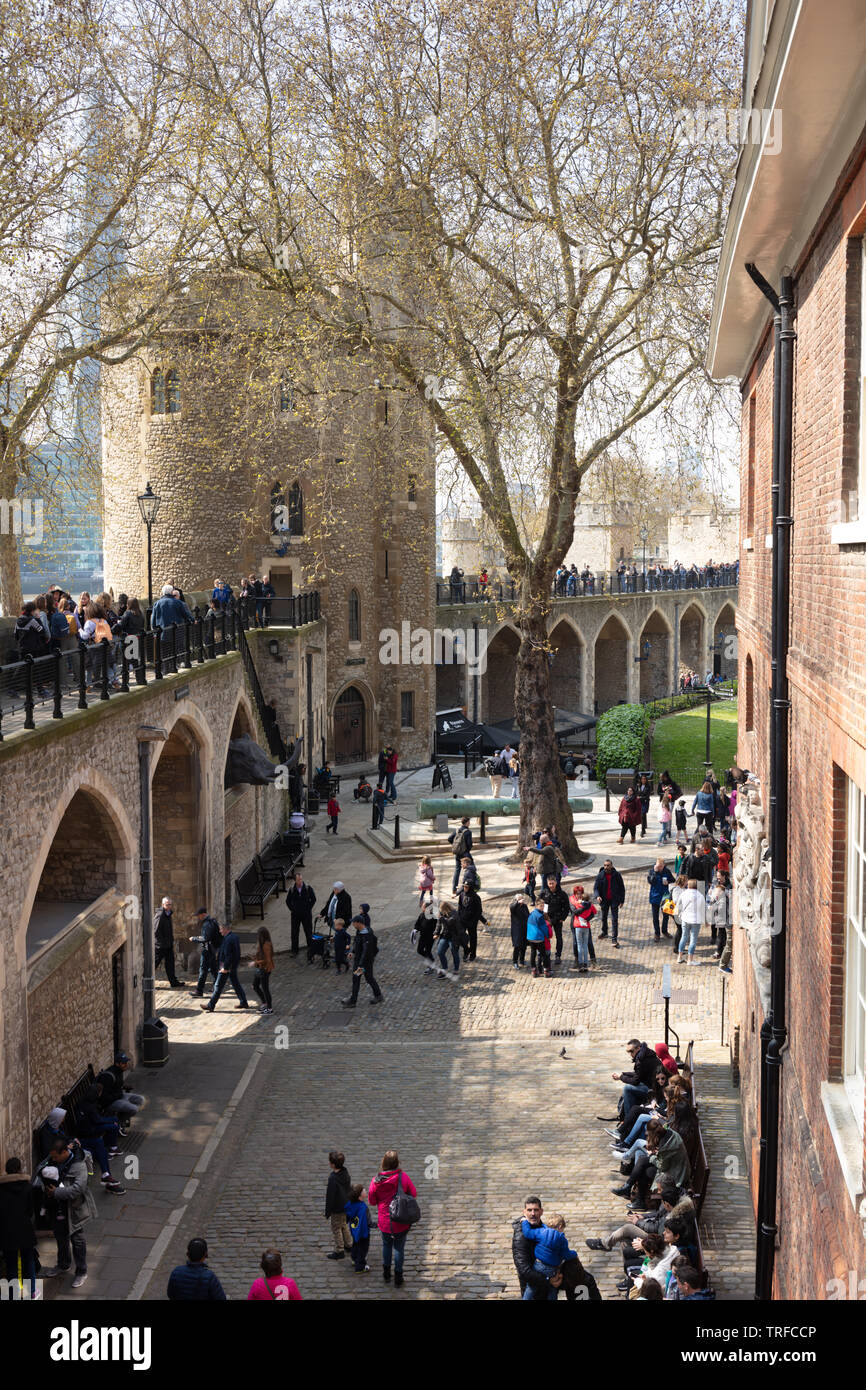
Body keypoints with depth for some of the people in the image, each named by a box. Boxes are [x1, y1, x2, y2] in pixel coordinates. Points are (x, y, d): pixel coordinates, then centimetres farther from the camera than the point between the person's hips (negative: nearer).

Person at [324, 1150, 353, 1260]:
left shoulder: (333, 1178, -30)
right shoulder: (345, 1172, -5)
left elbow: (330, 1196, -22)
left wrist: (327, 1213, -12)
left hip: (337, 1208, -8)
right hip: (346, 1205, 8)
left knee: (336, 1229, 9)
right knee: (344, 1226, 26)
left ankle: (339, 1251, 18)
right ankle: (348, 1246, 38)